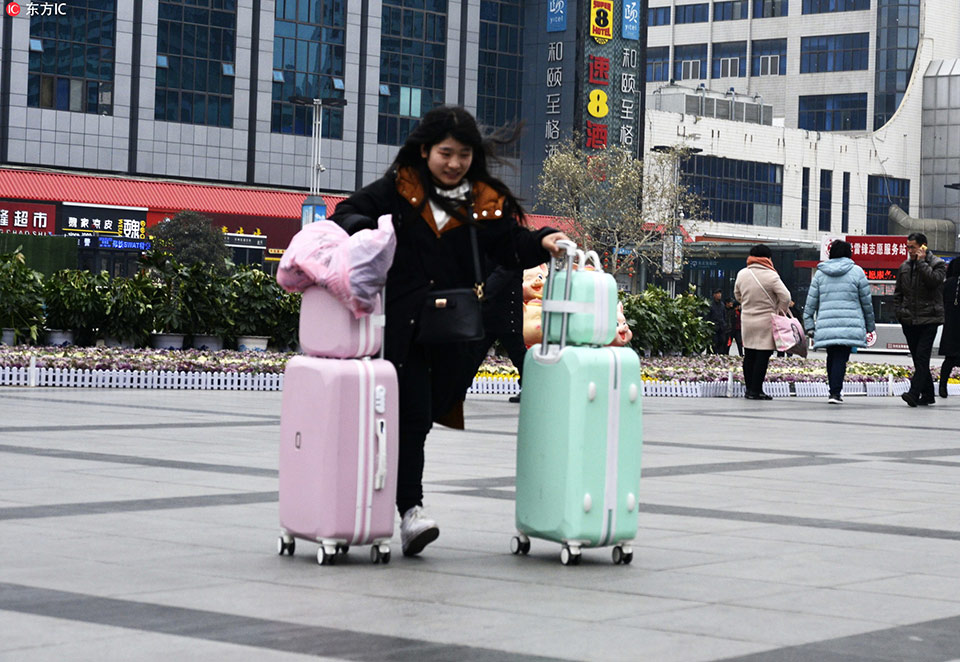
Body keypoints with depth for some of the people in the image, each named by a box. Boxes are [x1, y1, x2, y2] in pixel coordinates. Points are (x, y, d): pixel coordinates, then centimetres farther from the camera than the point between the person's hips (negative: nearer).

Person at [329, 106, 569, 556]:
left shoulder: (485, 202, 8)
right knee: (411, 414, -9)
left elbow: (511, 248, 6)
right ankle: (410, 510, -6)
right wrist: (359, 231, -14)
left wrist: (542, 244, -14)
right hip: (400, 324, -2)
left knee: (428, 412, 6)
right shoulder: (397, 189, 4)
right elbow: (350, 214, 8)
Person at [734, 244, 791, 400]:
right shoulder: (771, 276, -13)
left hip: (747, 321, 5)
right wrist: (781, 312, 2)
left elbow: (737, 295, 17)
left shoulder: (742, 274, 4)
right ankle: (756, 391, -3)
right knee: (762, 356, -2)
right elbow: (785, 297, -15)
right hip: (766, 322, -5)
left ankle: (749, 388, 19)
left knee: (749, 356, 14)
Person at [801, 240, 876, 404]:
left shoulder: (820, 273, 10)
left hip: (826, 323, 3)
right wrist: (870, 325, 16)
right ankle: (835, 393, -15)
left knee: (832, 357, 14)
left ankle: (834, 391, 19)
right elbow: (867, 301, 6)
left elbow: (811, 302, 8)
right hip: (849, 324, -3)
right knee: (841, 358, -6)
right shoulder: (856, 272, 2)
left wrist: (809, 325, 12)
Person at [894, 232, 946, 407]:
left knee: (922, 356, -15)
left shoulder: (938, 264, -1)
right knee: (918, 358, 8)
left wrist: (921, 262, -14)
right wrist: (898, 312, 9)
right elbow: (898, 293, 21)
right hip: (909, 320, 6)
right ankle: (928, 394, 16)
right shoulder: (905, 267, 14)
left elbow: (934, 280, -22)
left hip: (928, 320, -6)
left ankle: (914, 392, -22)